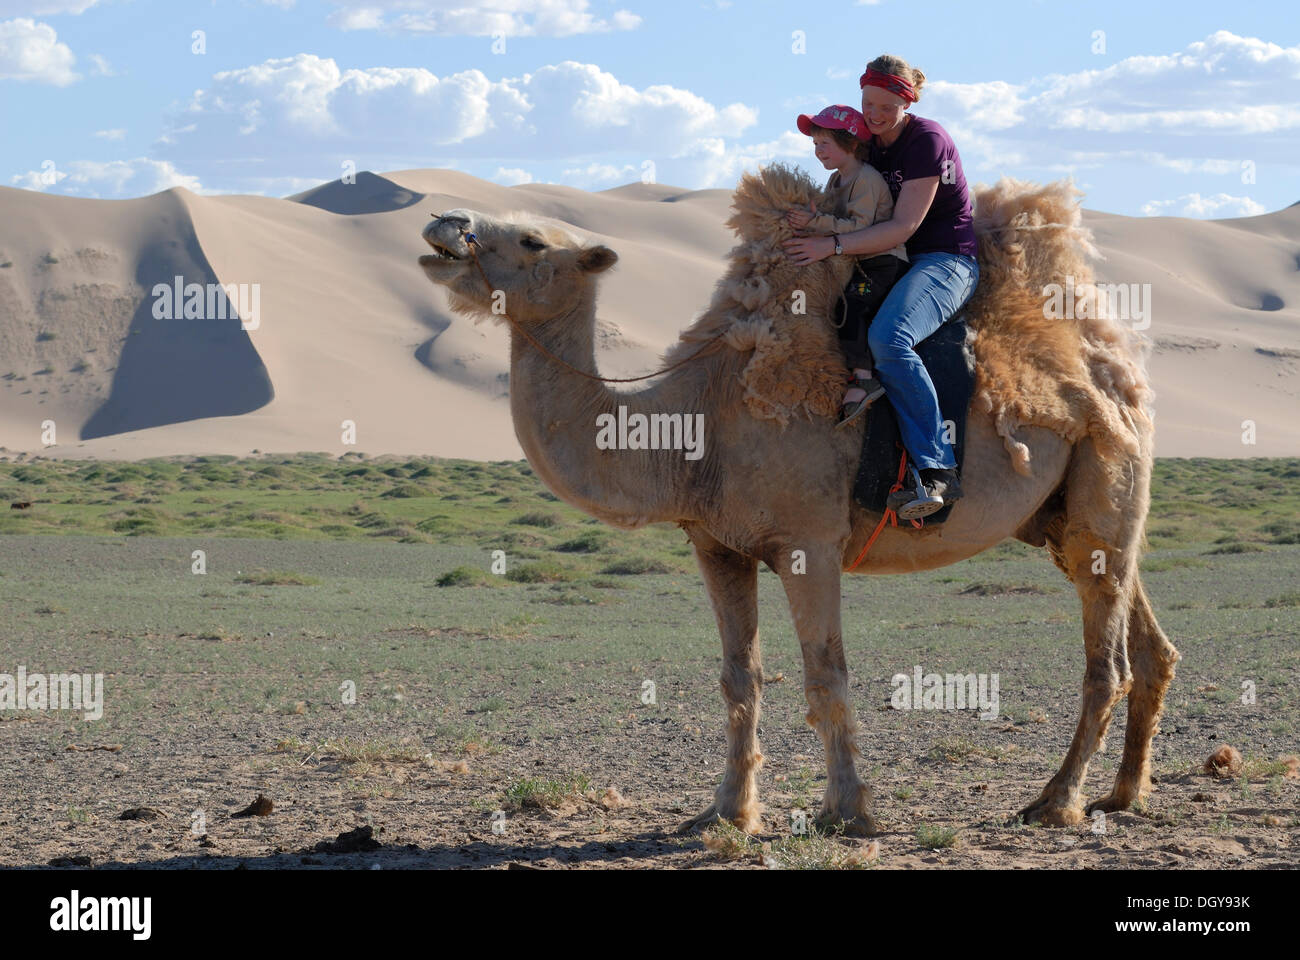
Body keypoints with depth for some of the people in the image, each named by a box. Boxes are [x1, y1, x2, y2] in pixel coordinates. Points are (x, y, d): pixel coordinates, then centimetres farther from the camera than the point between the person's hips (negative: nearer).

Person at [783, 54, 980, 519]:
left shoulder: (927, 140, -15)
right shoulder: (870, 142, 10)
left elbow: (904, 226, -20)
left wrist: (833, 245, -24)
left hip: (948, 259, -9)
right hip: (896, 262, 9)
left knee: (889, 337, -35)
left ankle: (937, 471, -37)